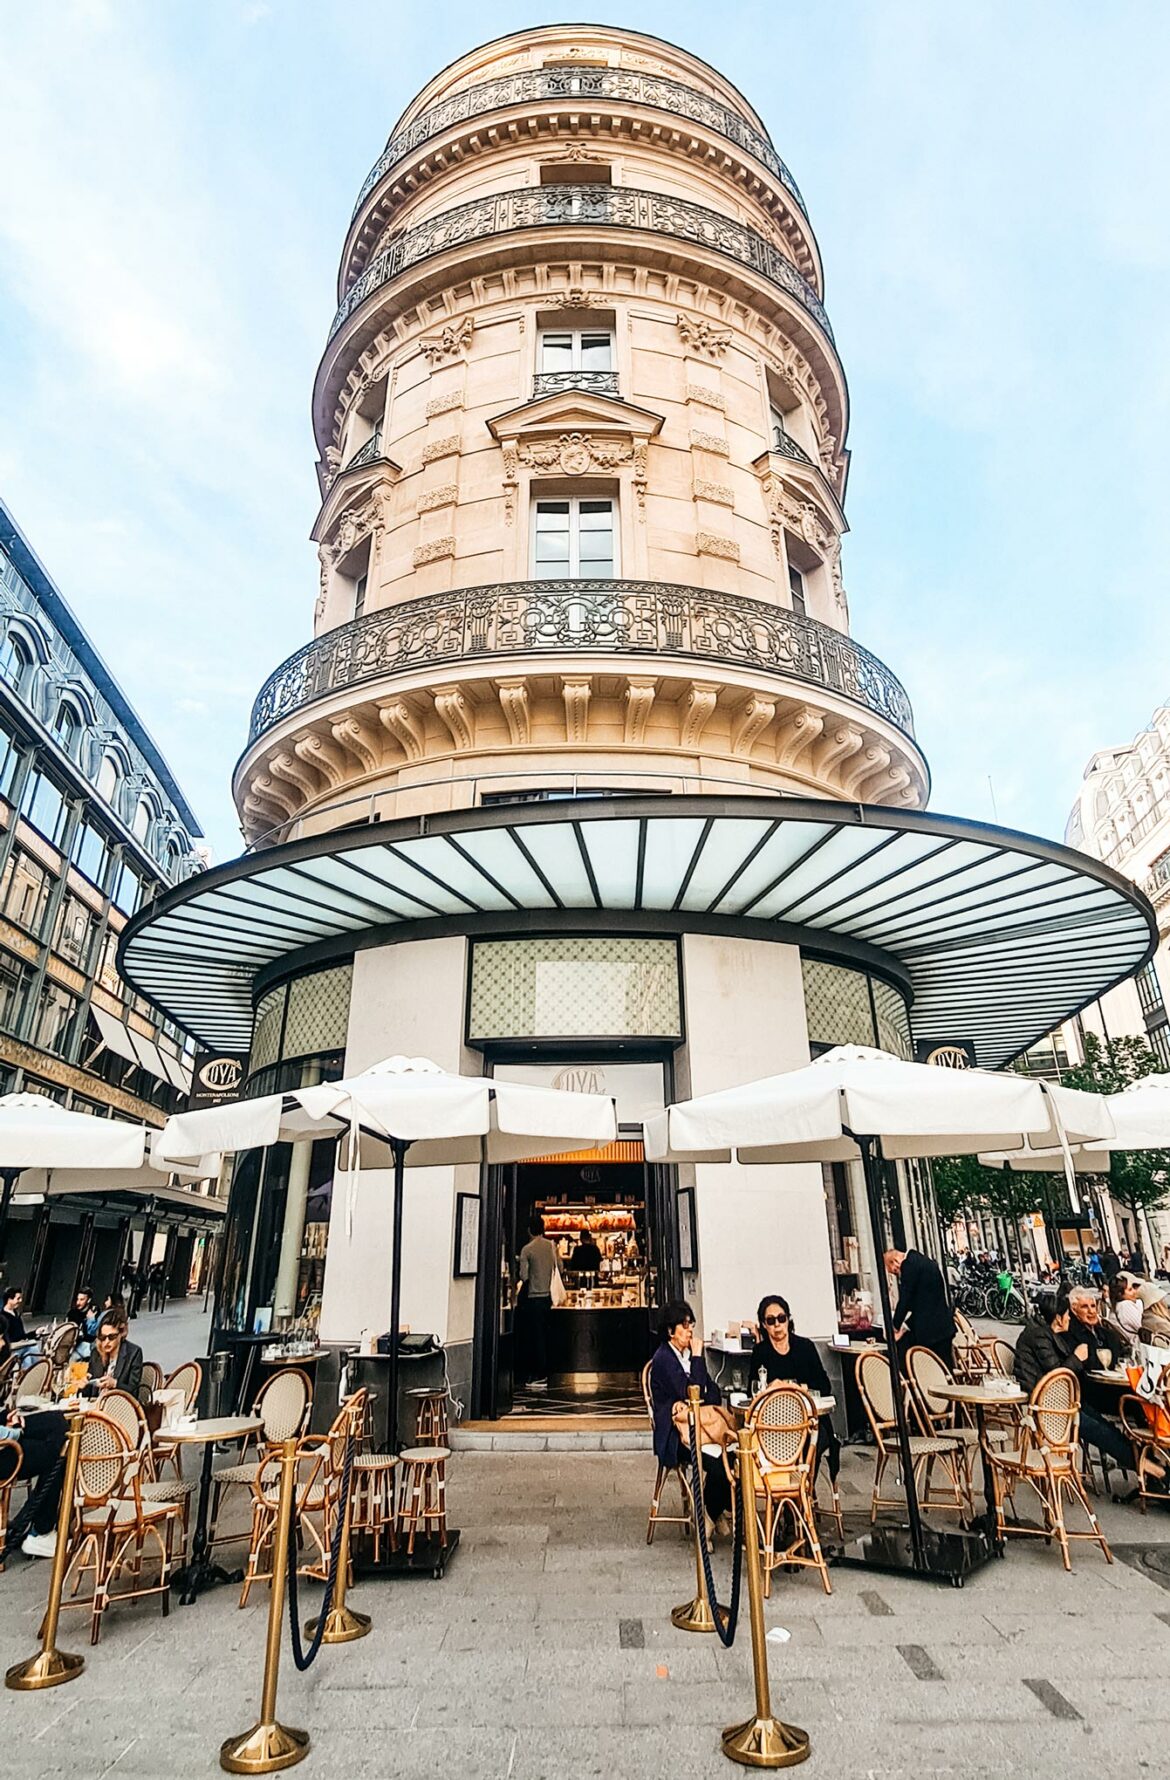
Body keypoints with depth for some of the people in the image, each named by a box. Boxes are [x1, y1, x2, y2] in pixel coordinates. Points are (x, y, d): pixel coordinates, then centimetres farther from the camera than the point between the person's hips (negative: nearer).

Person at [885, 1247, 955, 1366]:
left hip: (930, 1330, -9)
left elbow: (905, 1299, -12)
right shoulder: (922, 1260, 15)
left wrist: (896, 1326, 1)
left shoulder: (909, 1264, -14)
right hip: (943, 1325, 9)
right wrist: (906, 1325, 14)